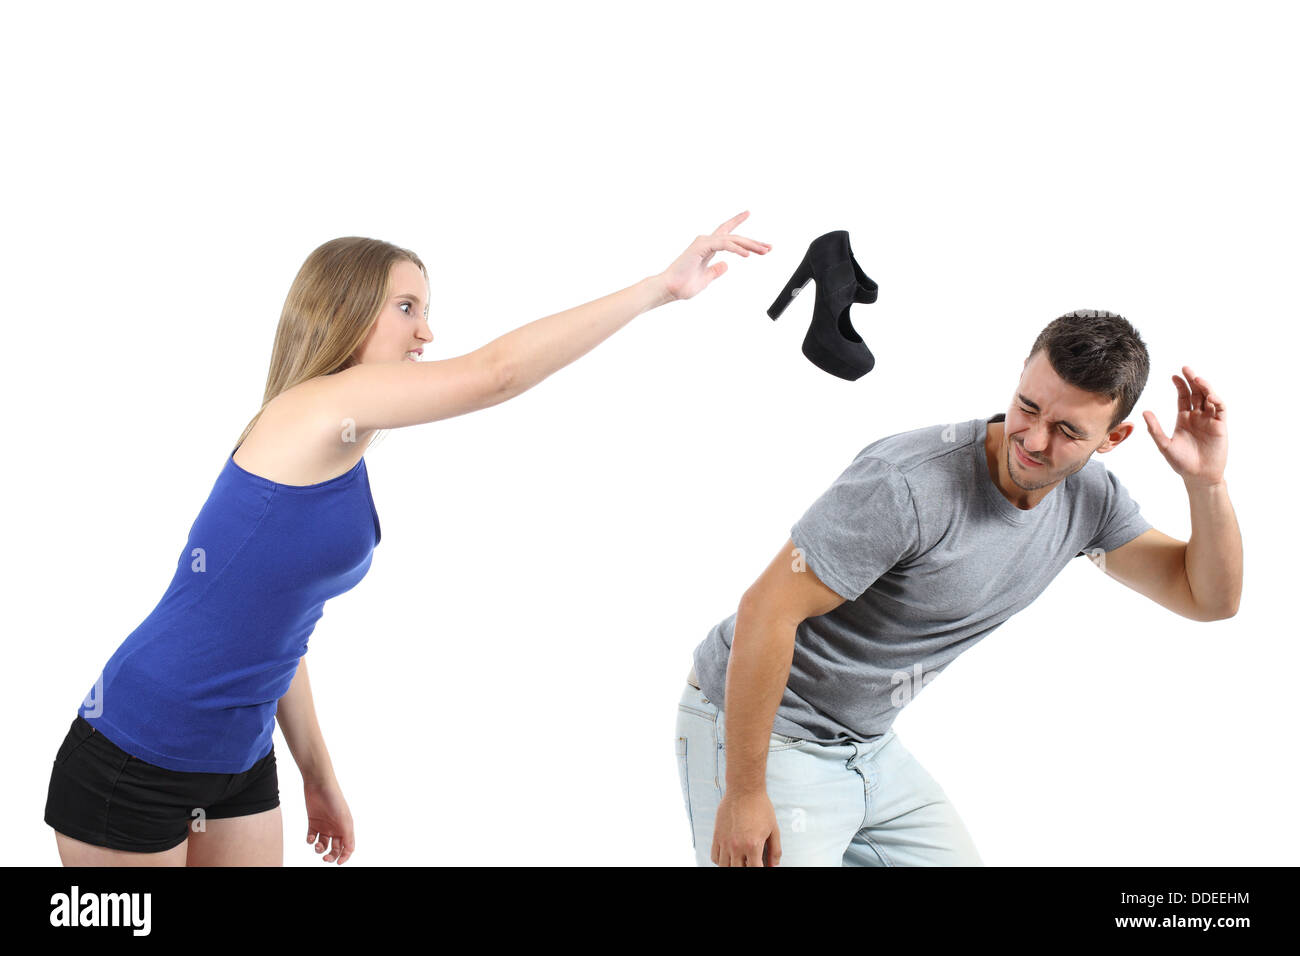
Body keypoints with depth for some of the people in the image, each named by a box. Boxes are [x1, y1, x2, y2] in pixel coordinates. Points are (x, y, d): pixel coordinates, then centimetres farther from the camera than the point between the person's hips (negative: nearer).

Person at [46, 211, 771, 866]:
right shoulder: (313, 407, -16)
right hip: (134, 763, -8)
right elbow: (495, 373, -26)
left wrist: (320, 778, 17)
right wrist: (662, 286, -24)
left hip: (240, 763, 8)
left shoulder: (338, 457, 10)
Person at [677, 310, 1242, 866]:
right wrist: (744, 794, -25)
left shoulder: (1089, 498, -4)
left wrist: (1206, 482, -17)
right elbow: (766, 612, -27)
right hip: (755, 736, -7)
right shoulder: (909, 483, -29)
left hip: (871, 749, 8)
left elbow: (1211, 599, 2)